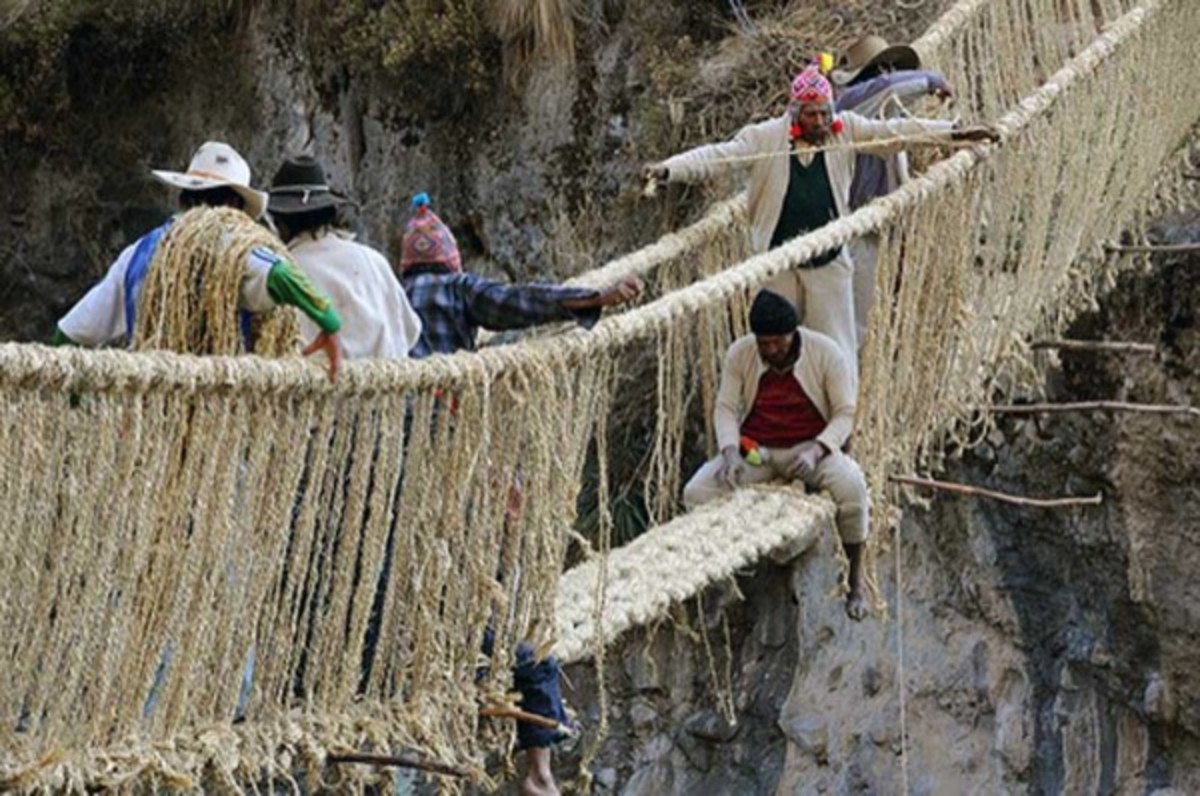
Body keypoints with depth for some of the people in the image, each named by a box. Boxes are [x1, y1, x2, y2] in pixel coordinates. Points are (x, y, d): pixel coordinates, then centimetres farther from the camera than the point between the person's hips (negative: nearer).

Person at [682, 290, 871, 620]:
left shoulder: (826, 353, -11)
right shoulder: (740, 354, -5)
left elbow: (846, 413, -10)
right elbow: (726, 407, -3)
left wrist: (815, 451, -28)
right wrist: (730, 452, -23)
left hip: (812, 447, -2)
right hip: (755, 450, 2)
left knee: (851, 486, -34)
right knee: (697, 493, -23)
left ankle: (856, 580, -14)